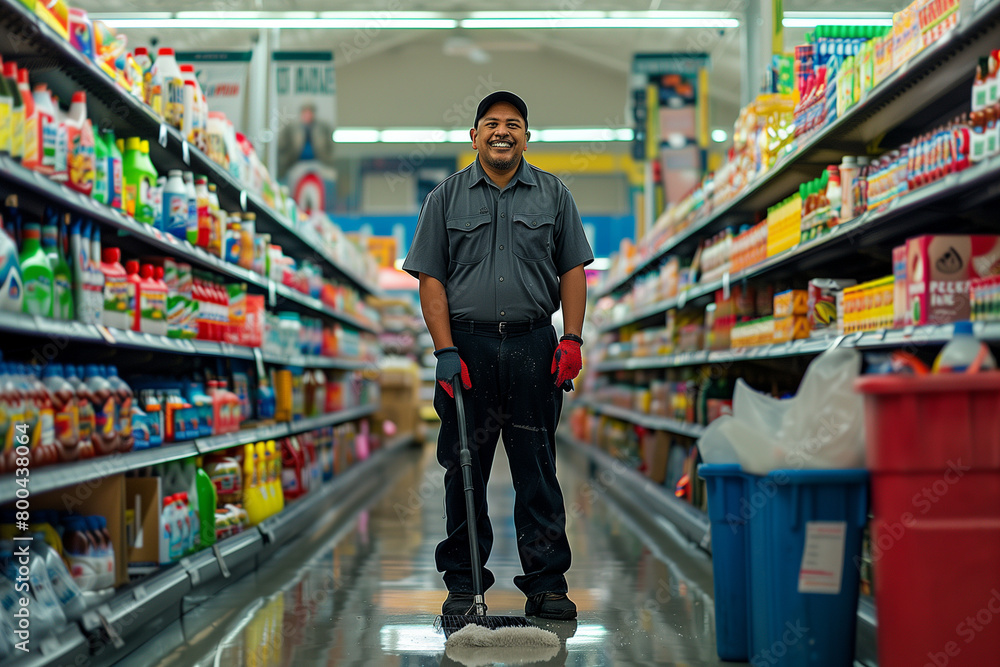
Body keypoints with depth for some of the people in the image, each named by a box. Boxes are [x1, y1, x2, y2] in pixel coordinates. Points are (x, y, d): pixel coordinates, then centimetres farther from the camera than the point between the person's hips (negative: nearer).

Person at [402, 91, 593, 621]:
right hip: (467, 346, 0)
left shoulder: (553, 195, 10)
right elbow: (431, 279, 3)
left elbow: (572, 270, 9)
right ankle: (463, 582, 13)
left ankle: (546, 582, 9)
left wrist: (572, 340, -3)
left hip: (534, 348, 0)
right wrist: (445, 350, -7)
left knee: (537, 471, 2)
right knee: (464, 469, 4)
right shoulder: (446, 197, 7)